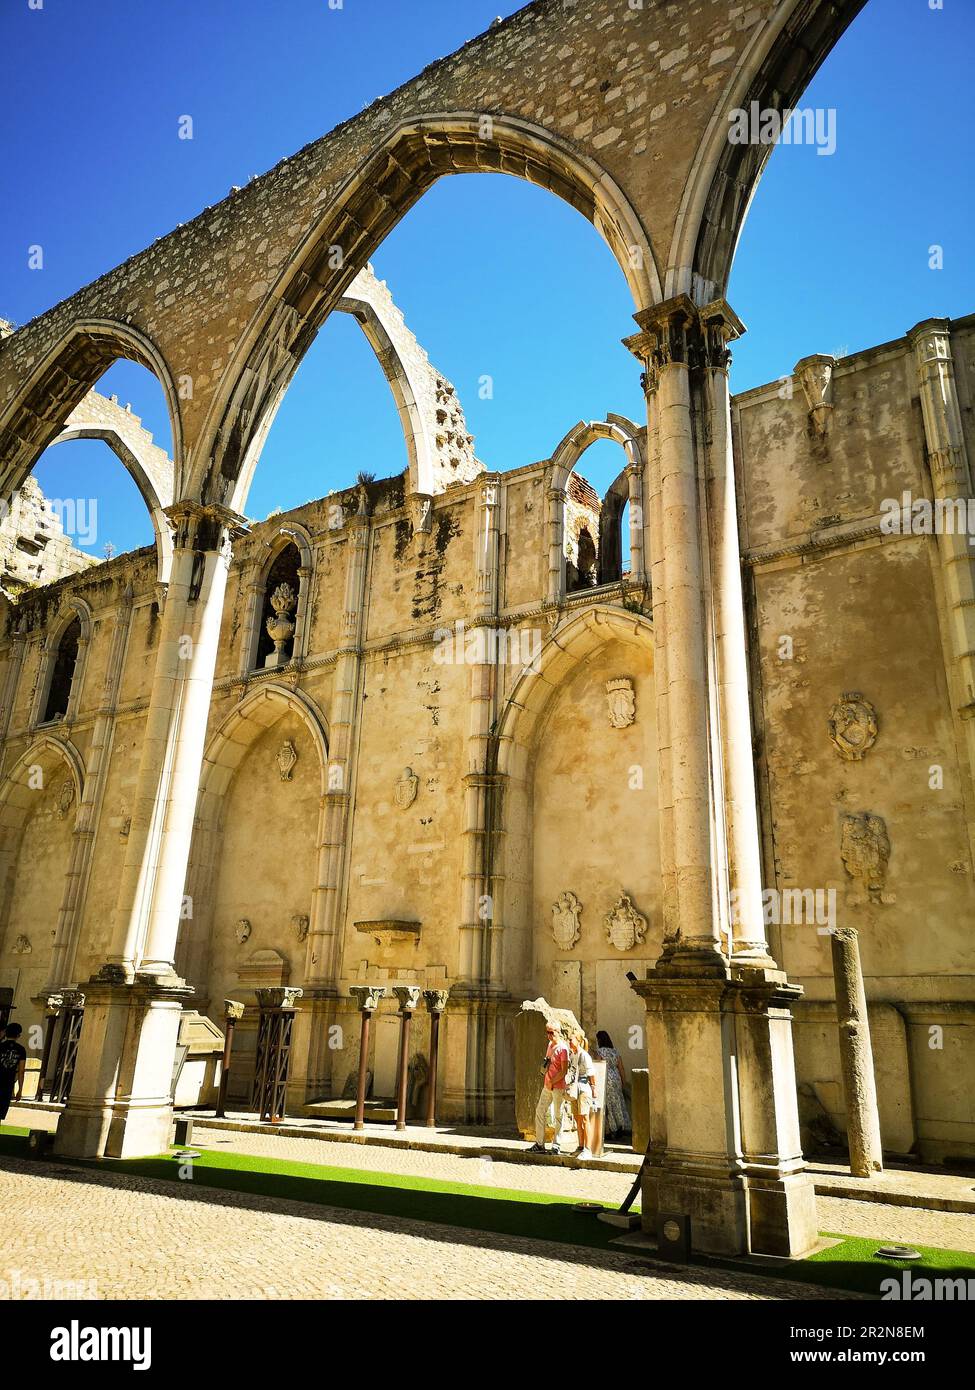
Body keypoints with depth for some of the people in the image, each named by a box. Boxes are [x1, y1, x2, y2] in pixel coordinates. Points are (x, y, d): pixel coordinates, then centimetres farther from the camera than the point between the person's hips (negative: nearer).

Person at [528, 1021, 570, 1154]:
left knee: (558, 1115, 0)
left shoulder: (562, 1048, -13)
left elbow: (564, 1071, -16)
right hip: (547, 1085, 9)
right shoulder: (550, 1045, 12)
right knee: (540, 1111, 9)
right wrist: (544, 1064, 6)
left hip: (558, 1086, -9)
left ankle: (556, 1145, 7)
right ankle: (539, 1144, 16)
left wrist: (552, 1082, -15)